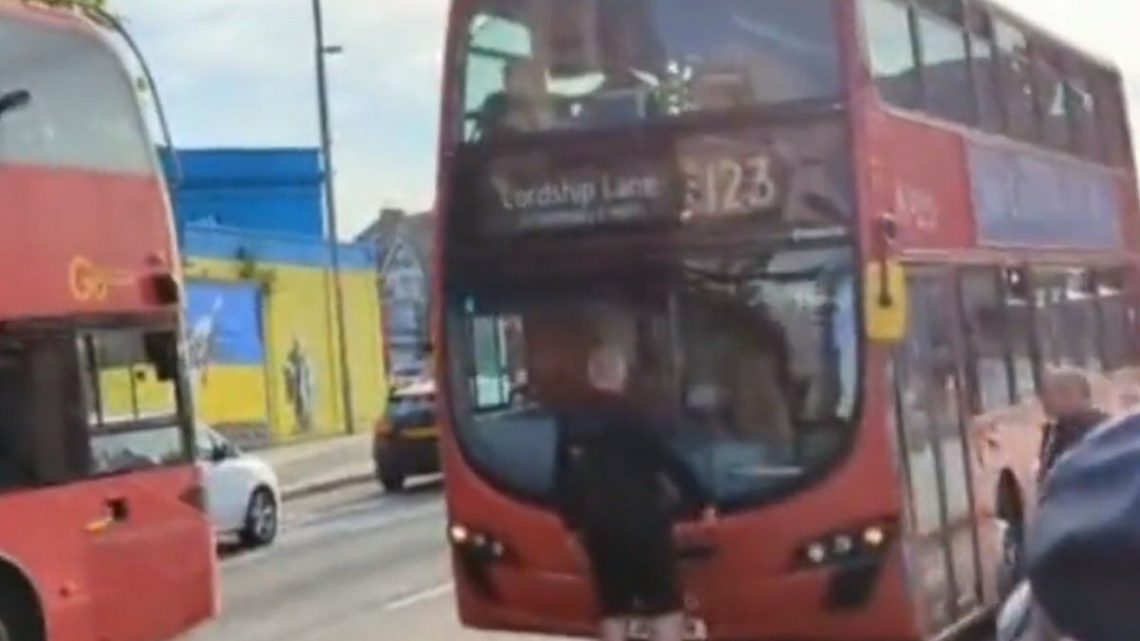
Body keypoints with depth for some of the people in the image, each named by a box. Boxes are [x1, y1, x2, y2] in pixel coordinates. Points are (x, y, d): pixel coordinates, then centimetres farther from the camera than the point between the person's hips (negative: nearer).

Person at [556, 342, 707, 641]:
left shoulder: (574, 423, 4)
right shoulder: (635, 419, -13)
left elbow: (566, 479, 11)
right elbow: (671, 465, -11)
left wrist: (574, 523, 23)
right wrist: (700, 501, 0)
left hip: (600, 529, 6)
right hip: (643, 525, -5)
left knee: (612, 610, 14)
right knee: (666, 609, 0)